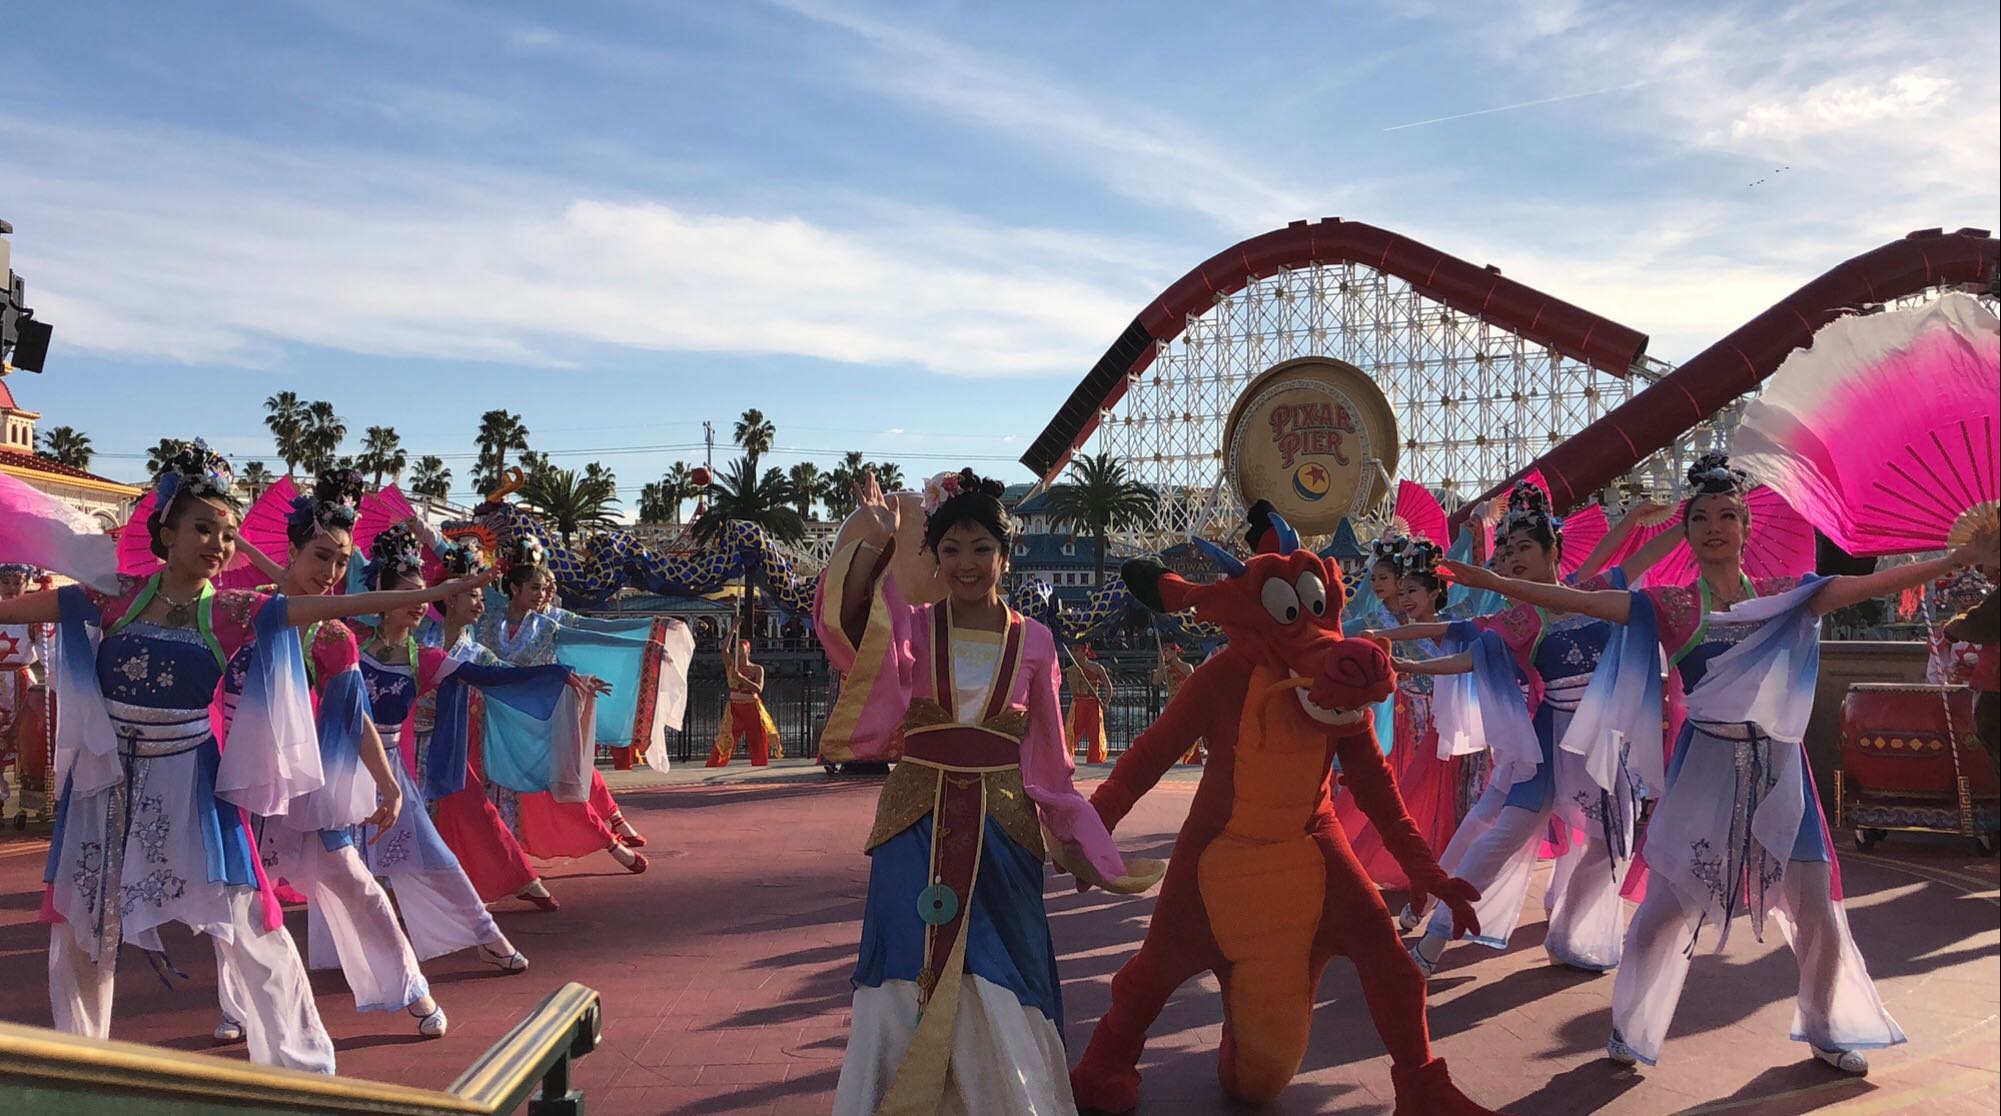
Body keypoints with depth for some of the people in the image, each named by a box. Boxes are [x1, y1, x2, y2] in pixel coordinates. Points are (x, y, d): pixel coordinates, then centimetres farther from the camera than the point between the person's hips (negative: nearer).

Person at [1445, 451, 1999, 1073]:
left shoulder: (1787, 597, 5)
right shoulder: (1671, 607, -2)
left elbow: (1874, 584, -3)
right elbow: (1578, 601, -8)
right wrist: (1492, 581, -15)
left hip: (1776, 765, 2)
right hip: (1705, 766, -2)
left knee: (1816, 904, 7)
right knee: (1670, 901, -2)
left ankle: (1829, 1031, 31)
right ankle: (1631, 1033, 15)